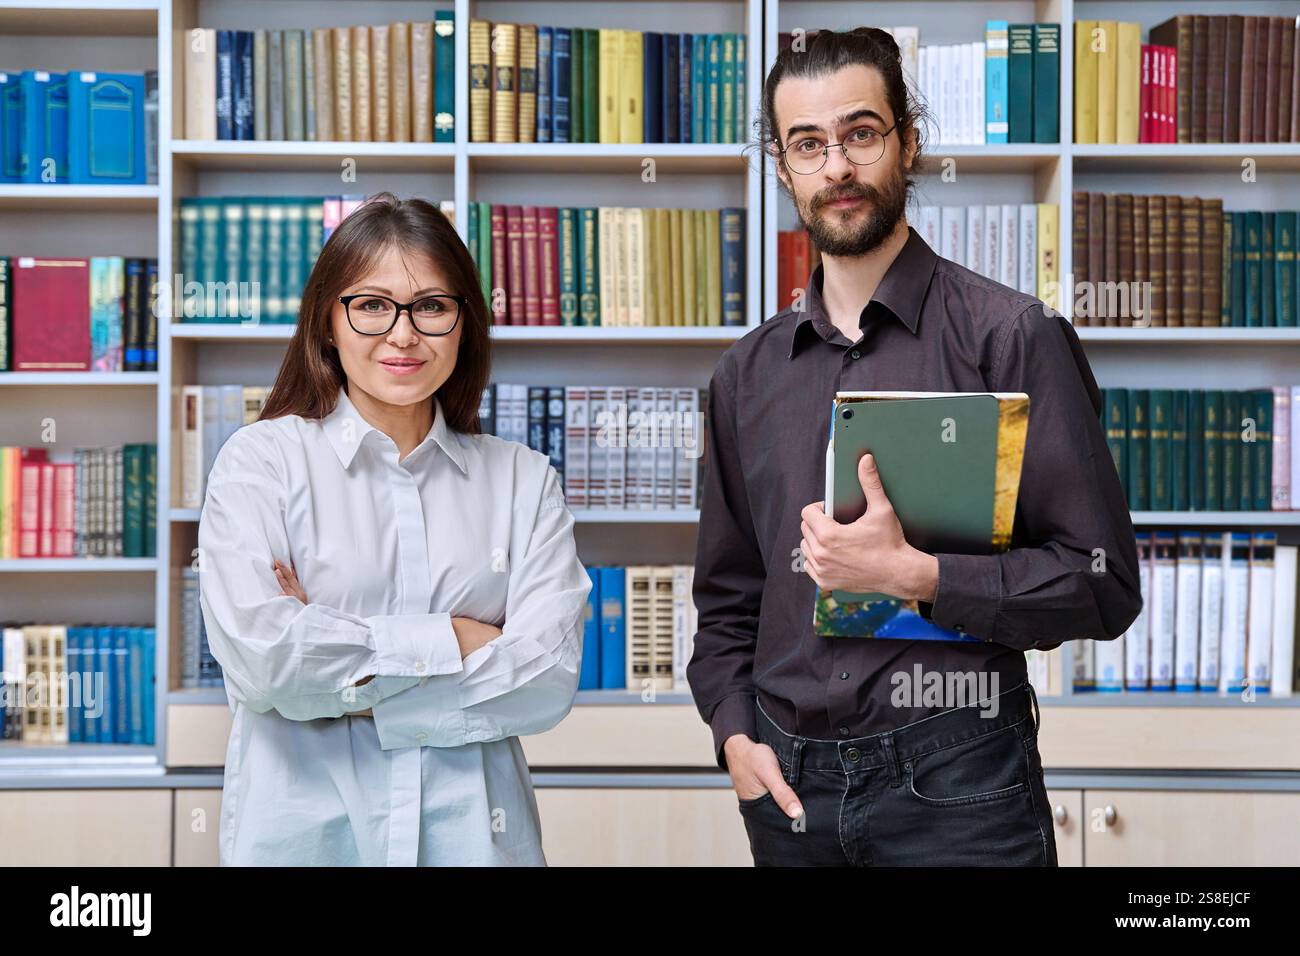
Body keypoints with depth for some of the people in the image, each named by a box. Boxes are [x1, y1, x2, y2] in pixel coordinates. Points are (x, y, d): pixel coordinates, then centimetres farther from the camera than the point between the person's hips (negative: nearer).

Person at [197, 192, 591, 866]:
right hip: (303, 829, -1)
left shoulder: (524, 480, 1)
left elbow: (548, 681, -10)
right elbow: (256, 655, -17)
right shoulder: (260, 459, -4)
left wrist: (338, 678, -14)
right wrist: (454, 639, -12)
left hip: (474, 829, 2)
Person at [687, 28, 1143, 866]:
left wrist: (913, 575, -18)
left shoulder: (1011, 337, -5)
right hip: (790, 784, 4)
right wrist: (735, 732, 0)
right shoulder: (750, 373, 9)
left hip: (956, 776, -4)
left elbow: (1104, 583, -9)